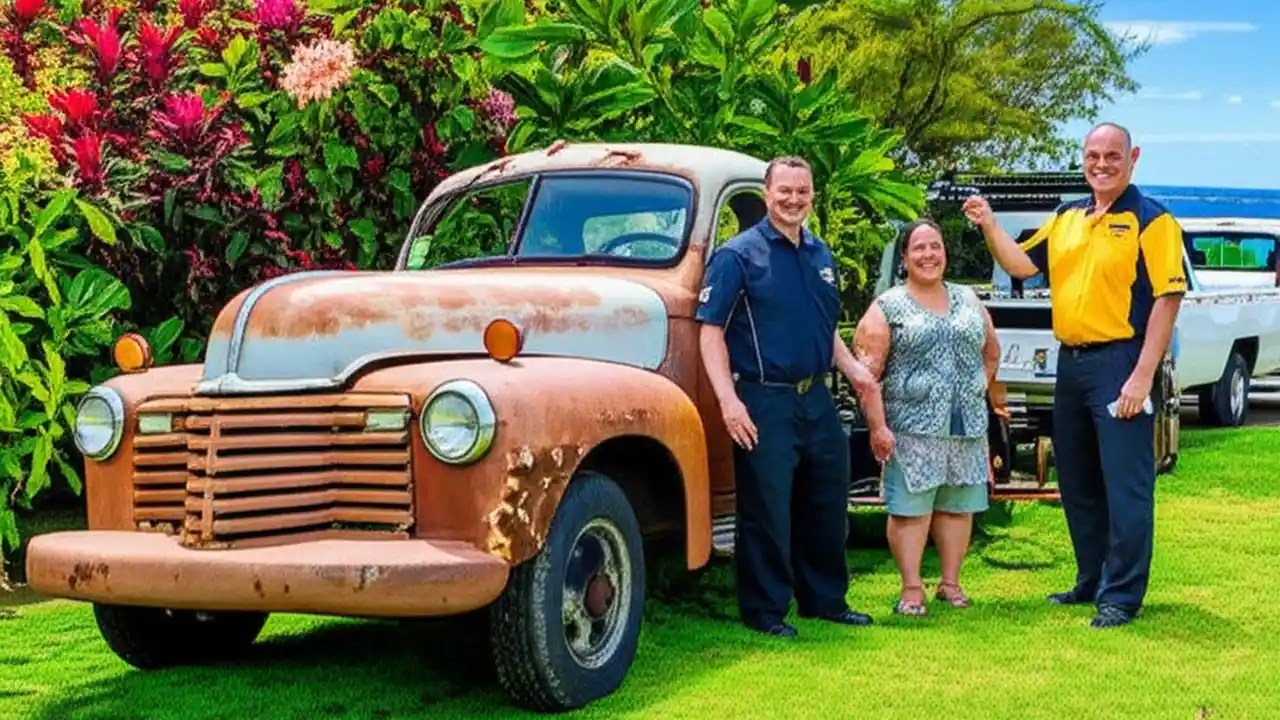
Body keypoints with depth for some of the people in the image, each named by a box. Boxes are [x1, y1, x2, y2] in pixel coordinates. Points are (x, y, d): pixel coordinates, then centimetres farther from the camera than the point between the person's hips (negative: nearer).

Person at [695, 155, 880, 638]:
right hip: (764, 402, -7)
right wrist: (728, 400, -20)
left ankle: (825, 599, 28)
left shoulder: (821, 255, 13)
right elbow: (711, 331, -11)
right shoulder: (739, 254, -8)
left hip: (817, 399, 7)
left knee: (828, 506, 14)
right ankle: (765, 610, 9)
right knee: (767, 512, -2)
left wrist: (853, 368, 8)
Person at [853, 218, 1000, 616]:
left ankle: (950, 582, 19)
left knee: (958, 505, 7)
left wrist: (976, 393, 13)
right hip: (911, 427, -4)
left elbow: (991, 353, 24)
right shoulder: (888, 307, 0)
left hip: (968, 426, 4)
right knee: (910, 507, -5)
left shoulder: (969, 301, 14)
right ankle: (911, 588, 3)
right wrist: (877, 426, -12)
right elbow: (867, 371, -6)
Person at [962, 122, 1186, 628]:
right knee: (1077, 485, 15)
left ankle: (1122, 596, 2)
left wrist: (1142, 376, -18)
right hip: (1070, 362, 8)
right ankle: (1091, 581, 28)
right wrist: (989, 226, -4)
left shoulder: (1151, 221, -8)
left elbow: (1167, 298, -13)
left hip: (1120, 363, -8)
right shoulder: (1066, 218, 13)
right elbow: (1021, 264, 14)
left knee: (1124, 486, -4)